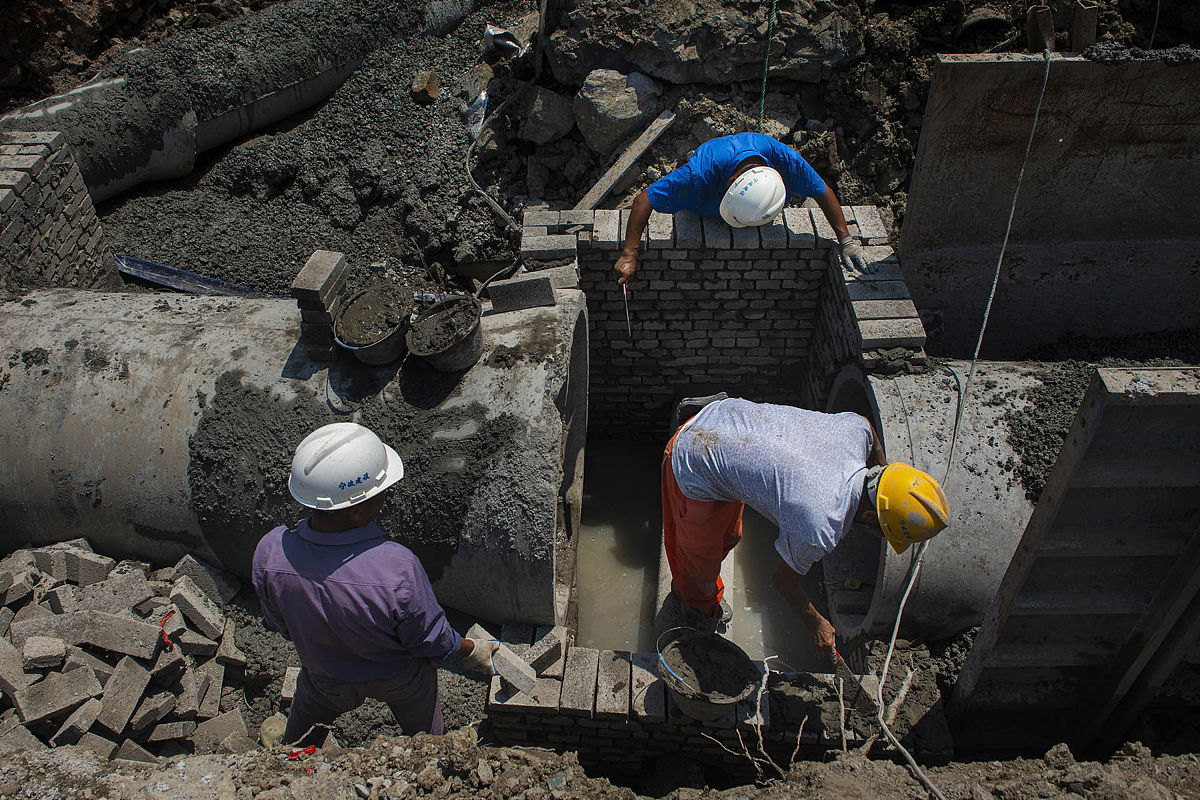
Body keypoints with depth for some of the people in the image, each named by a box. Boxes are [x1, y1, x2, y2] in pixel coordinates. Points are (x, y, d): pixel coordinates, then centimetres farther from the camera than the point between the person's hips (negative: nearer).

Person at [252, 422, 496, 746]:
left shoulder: (271, 553, -33)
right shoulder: (398, 569, -44)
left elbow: (278, 623, -11)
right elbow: (432, 640, -24)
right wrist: (471, 651, -2)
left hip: (325, 678, 3)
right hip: (402, 679, -2)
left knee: (301, 740, 37)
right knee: (426, 737, 32)